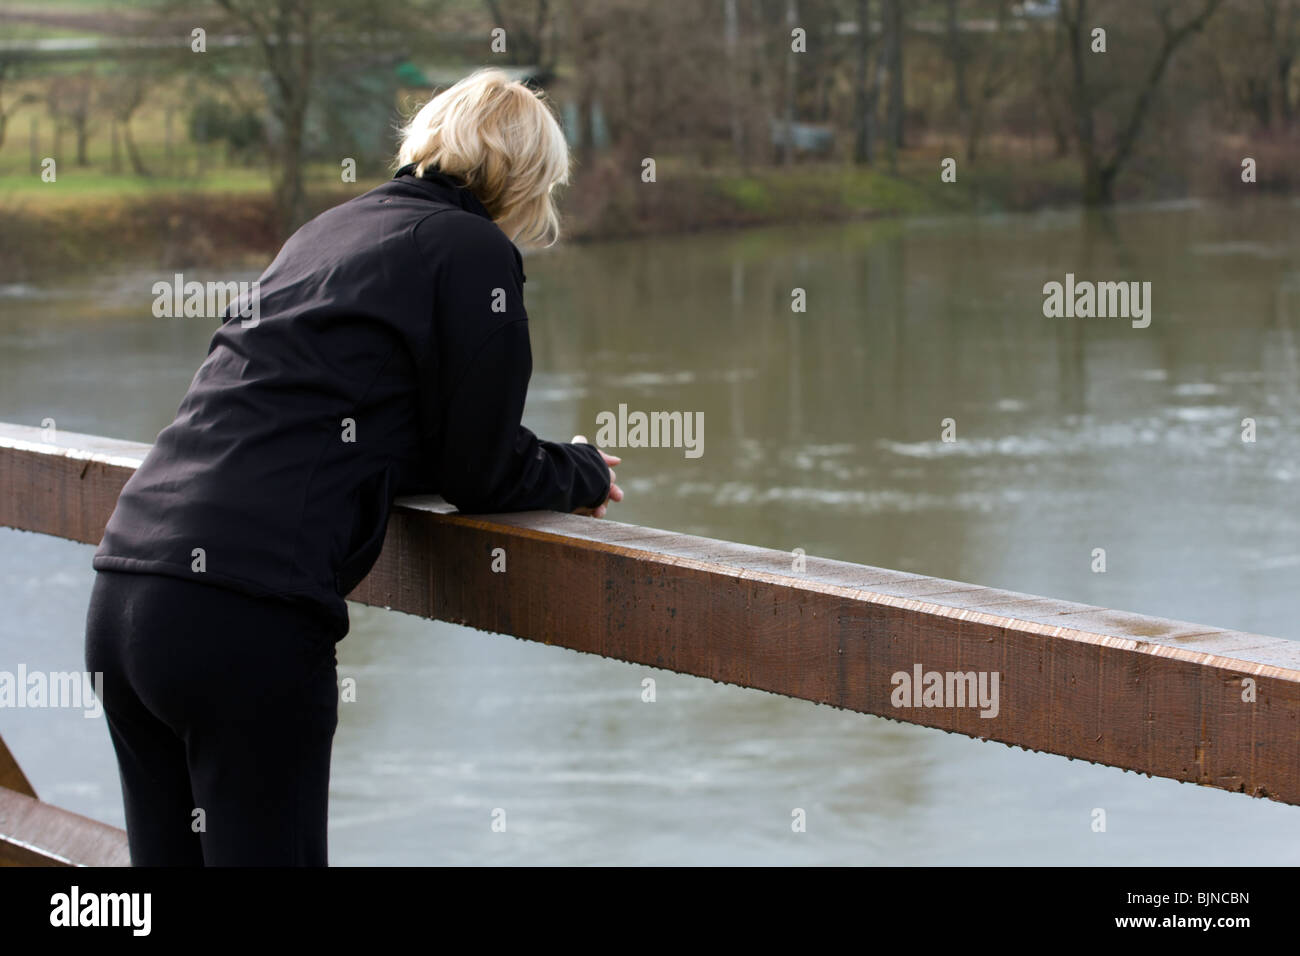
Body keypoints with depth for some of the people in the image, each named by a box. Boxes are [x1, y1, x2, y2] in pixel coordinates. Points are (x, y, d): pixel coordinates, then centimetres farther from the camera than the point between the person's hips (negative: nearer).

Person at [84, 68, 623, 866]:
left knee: (170, 853, 16)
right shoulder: (474, 253, 0)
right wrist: (583, 475, 24)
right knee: (266, 848, 0)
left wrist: (551, 470, 30)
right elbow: (481, 472, 4)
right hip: (251, 612, -8)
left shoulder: (328, 228, 24)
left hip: (124, 591, 8)